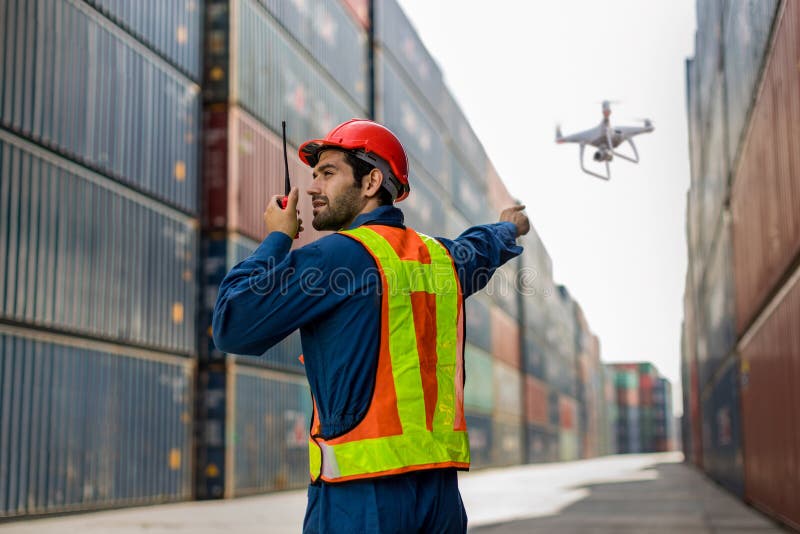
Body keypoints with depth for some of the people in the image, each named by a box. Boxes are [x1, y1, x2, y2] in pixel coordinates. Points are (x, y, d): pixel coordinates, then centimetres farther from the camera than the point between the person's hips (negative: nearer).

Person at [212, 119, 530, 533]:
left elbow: (232, 327, -11)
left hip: (363, 488, -7)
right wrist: (509, 226, 61)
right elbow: (481, 247, 38)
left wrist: (276, 239, 1)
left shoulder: (339, 254, -10)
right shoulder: (440, 256, 12)